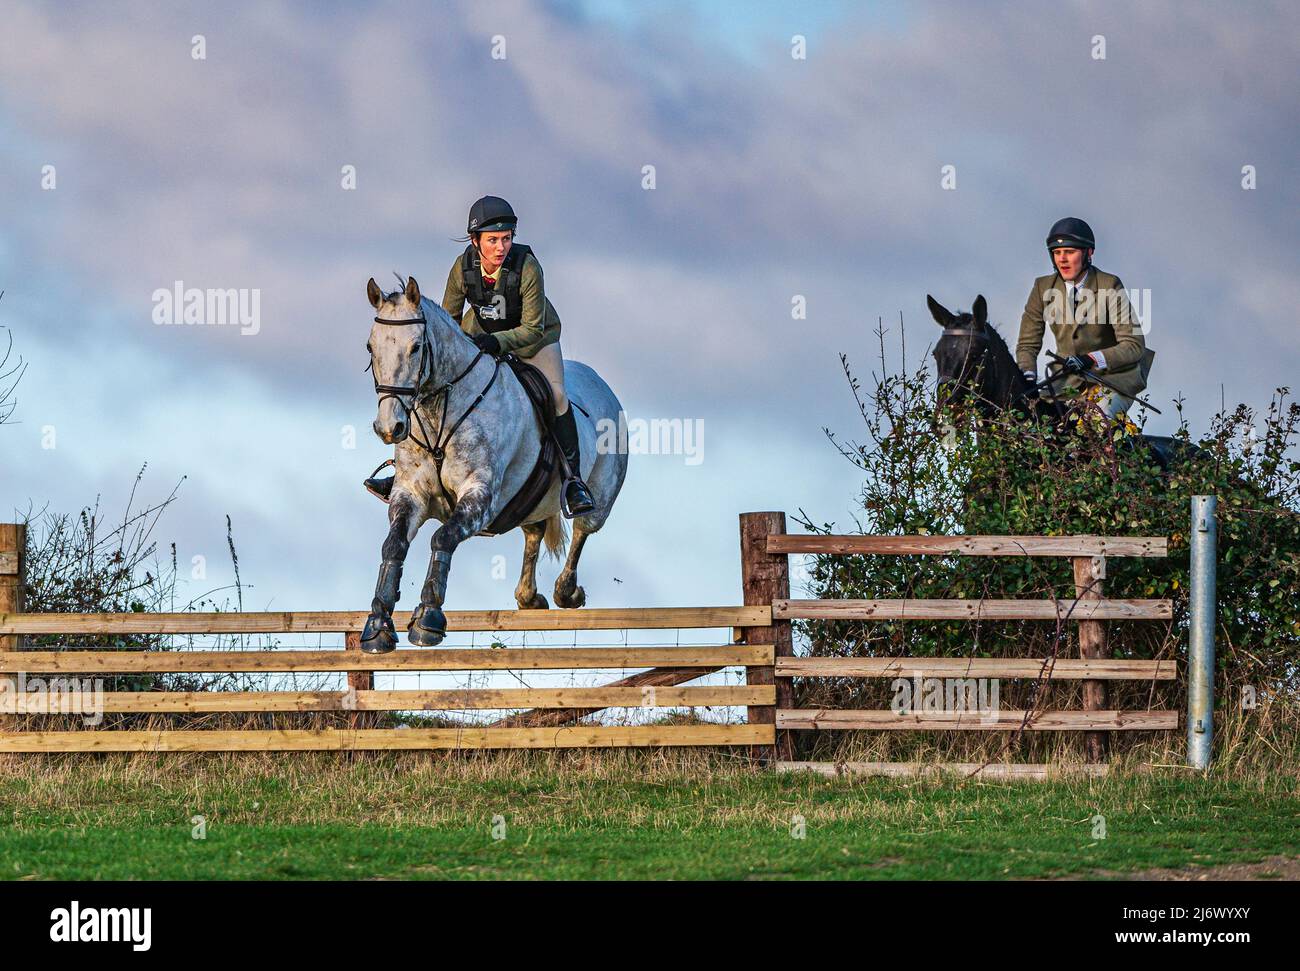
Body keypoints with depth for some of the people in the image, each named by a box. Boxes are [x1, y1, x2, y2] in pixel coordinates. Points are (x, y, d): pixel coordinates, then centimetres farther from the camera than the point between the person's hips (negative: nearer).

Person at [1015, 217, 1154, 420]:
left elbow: (1134, 345, -16)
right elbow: (1028, 344, 4)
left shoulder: (1109, 286, -11)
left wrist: (1091, 359, -30)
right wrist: (1028, 379, -16)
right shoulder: (1043, 288, 0)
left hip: (1112, 375, -4)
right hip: (1068, 379, 4)